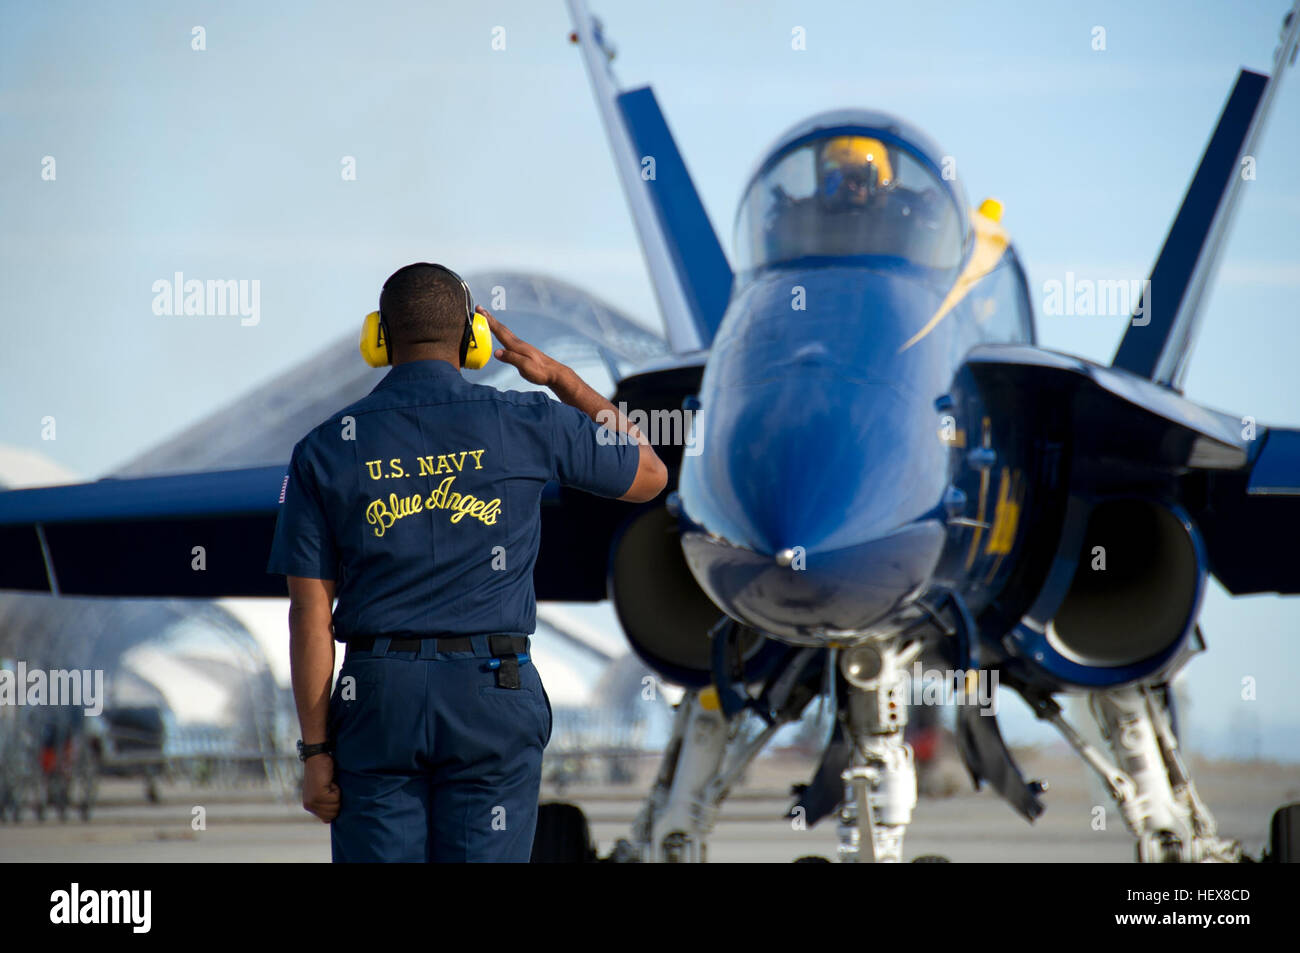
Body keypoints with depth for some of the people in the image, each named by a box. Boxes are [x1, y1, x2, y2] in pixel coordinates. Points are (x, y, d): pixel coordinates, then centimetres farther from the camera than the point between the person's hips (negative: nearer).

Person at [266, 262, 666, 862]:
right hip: (493, 699, 0)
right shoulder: (527, 425, -1)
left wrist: (316, 753, 2)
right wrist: (561, 379, 23)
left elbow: (309, 615, -1)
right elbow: (650, 476, 16)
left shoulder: (324, 451, 1)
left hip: (379, 700, 1)